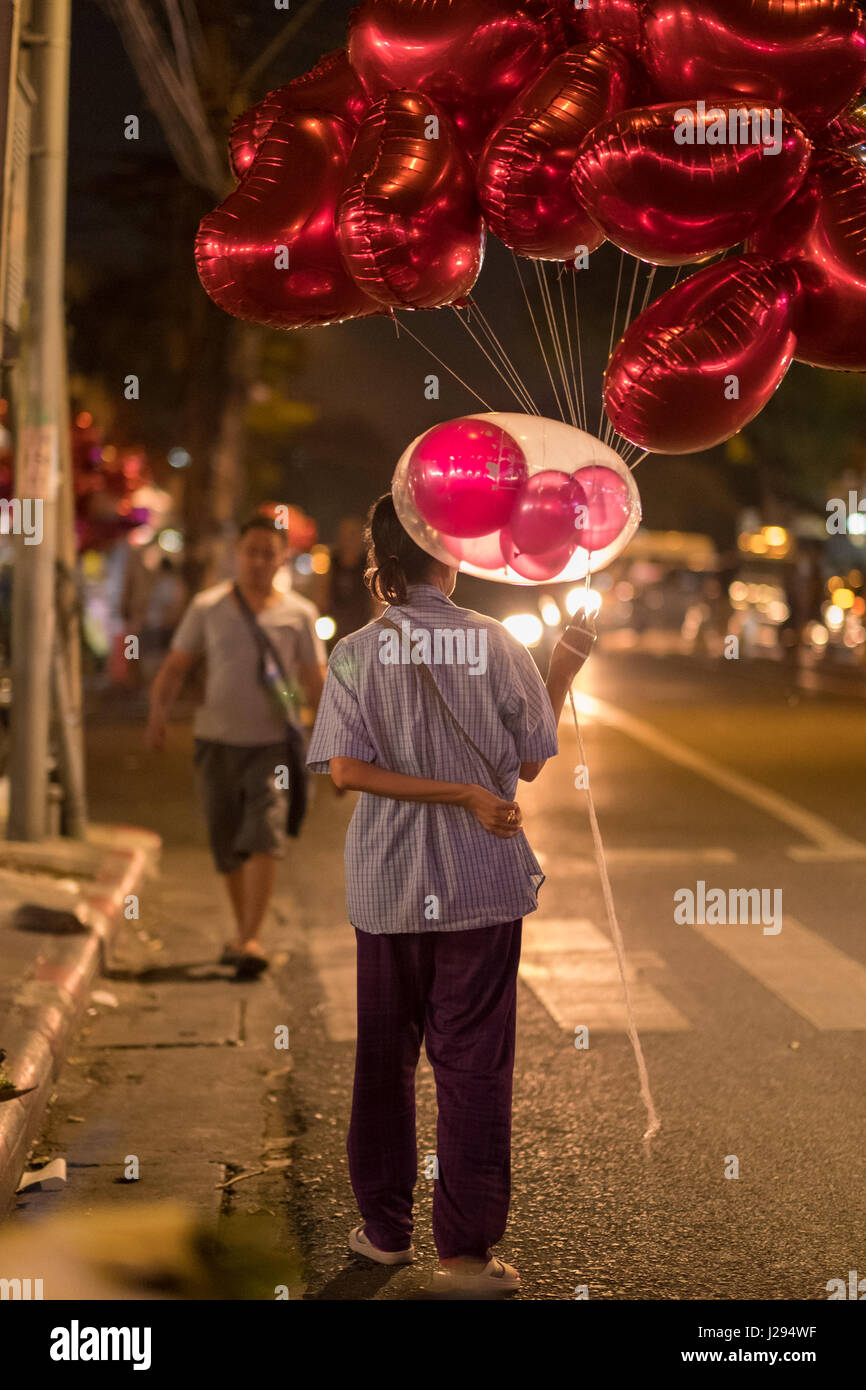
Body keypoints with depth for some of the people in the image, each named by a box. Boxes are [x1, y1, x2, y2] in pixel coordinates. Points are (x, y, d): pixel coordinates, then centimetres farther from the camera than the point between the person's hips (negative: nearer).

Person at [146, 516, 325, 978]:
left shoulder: (298, 614, 3)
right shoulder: (207, 607, 4)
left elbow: (315, 680, 6)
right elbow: (175, 666, 2)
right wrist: (158, 712, -16)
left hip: (273, 743, -2)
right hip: (217, 740, 2)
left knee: (265, 835, -18)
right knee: (227, 845, 9)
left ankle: (250, 940, -22)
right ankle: (242, 931, 28)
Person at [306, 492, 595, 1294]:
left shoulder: (356, 653, -3)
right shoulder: (497, 644, -6)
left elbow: (346, 769, -14)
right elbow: (530, 763, -1)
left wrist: (461, 795, -12)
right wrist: (561, 675, 11)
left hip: (387, 884, 2)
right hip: (480, 883, -2)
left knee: (384, 1057, 15)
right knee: (473, 1062, 3)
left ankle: (385, 1229, 24)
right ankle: (466, 1250, 4)